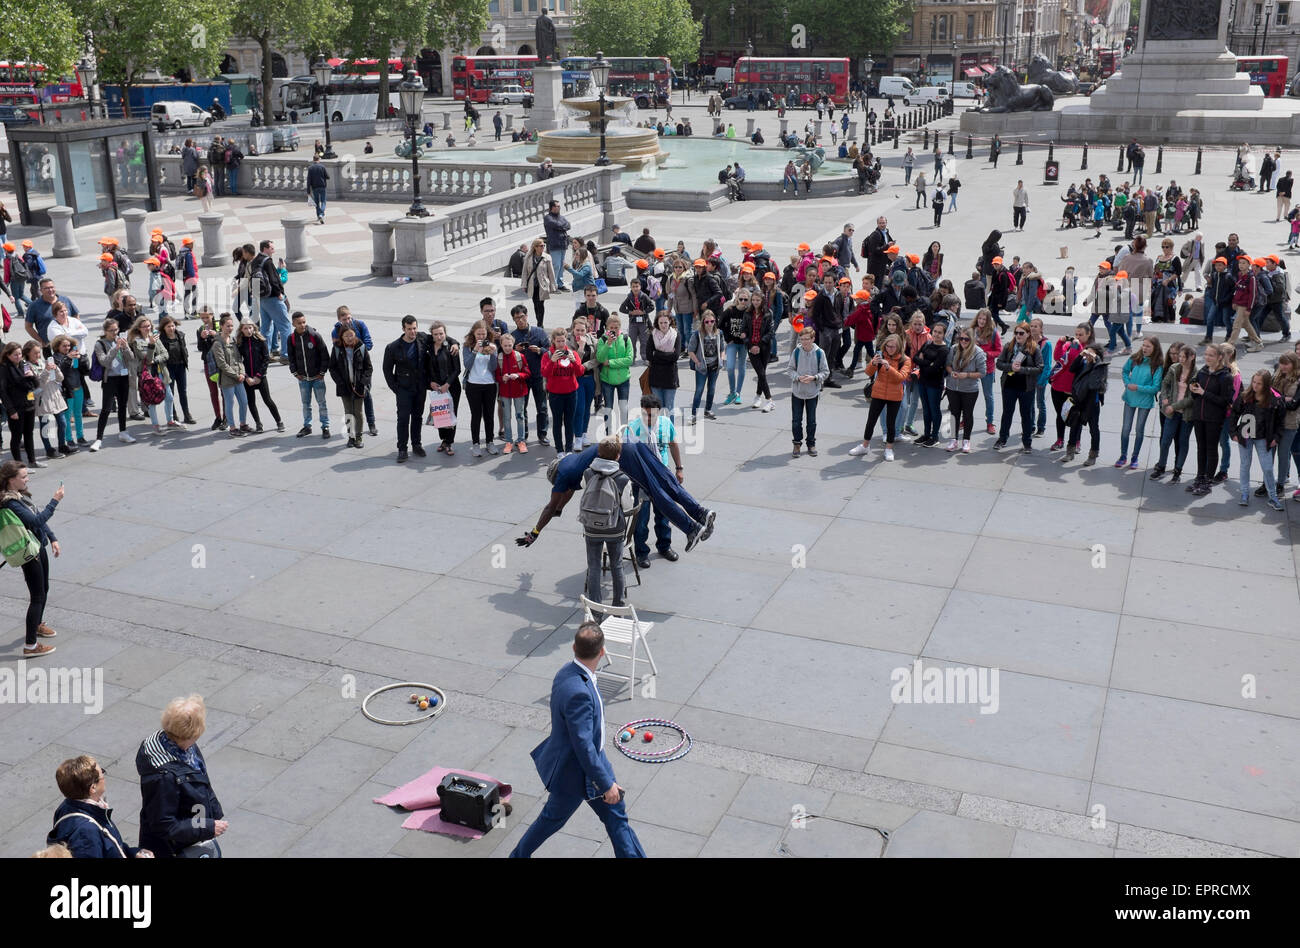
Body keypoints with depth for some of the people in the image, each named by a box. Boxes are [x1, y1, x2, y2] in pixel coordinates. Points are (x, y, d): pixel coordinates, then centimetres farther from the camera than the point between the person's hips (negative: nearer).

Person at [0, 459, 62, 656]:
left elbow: (39, 518, 13)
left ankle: (38, 625, 46)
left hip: (39, 548, 10)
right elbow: (37, 520, -31)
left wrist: (52, 538, 9)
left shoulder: (21, 494, 6)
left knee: (44, 590, 24)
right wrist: (54, 501, -27)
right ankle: (30, 645, 1)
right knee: (37, 597, -5)